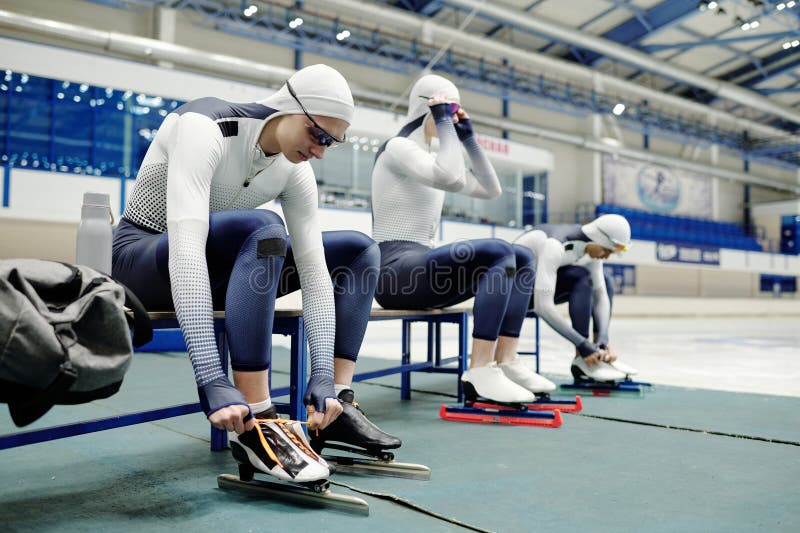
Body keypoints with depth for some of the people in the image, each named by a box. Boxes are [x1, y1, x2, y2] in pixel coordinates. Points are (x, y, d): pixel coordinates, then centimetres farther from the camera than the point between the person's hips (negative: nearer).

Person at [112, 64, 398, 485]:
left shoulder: (294, 170, -8)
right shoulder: (204, 129, -28)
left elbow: (314, 268, -11)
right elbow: (185, 247, -40)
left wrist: (323, 372, -21)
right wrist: (211, 380, -47)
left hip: (215, 268, 7)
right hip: (142, 262, -7)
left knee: (360, 250, -2)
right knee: (264, 227, -38)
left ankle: (337, 405, -8)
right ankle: (255, 427, -35)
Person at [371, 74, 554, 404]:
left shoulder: (431, 157, 21)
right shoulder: (398, 147, -6)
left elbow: (490, 190, 19)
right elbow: (453, 180, -25)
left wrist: (468, 137, 14)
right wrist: (444, 122, -12)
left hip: (419, 268, 9)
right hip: (395, 270, -9)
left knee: (523, 258, 1)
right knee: (500, 254, -26)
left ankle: (505, 361, -8)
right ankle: (479, 372, -28)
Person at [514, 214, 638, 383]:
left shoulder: (593, 246, -10)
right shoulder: (555, 246, -34)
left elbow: (601, 295, -7)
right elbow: (542, 306, -39)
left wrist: (603, 339, -21)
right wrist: (583, 344, -36)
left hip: (538, 282, 8)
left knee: (605, 282, -1)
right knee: (582, 277, -27)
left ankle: (603, 357, -6)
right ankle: (581, 361, -24)